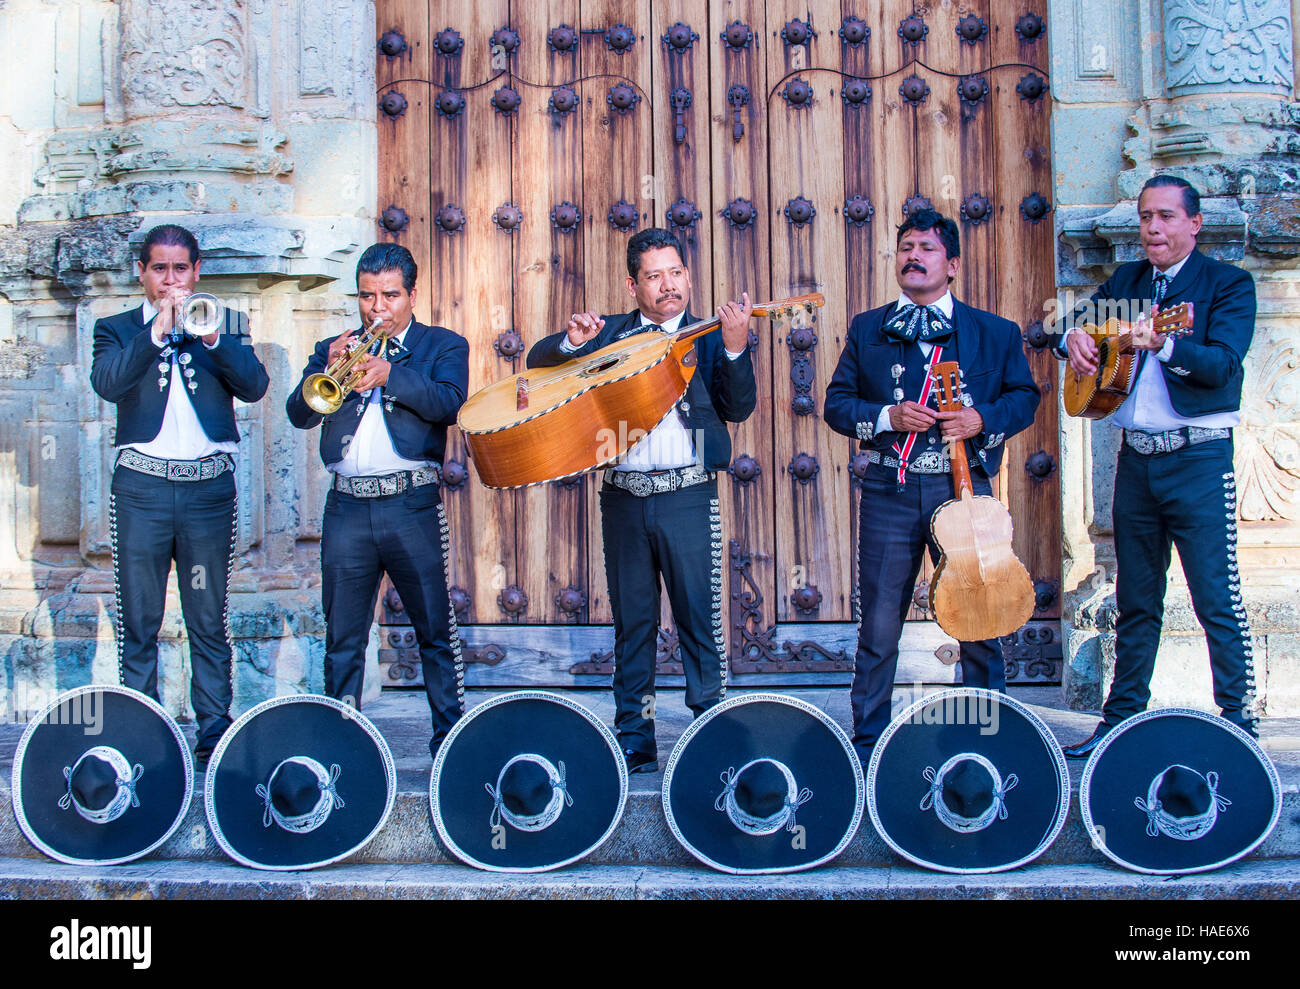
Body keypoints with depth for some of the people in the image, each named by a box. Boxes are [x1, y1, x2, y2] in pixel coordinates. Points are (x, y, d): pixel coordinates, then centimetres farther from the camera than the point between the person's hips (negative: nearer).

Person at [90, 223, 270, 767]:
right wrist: (158, 332, -18)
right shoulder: (118, 329, 10)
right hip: (141, 489, 0)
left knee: (209, 621, 4)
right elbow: (107, 384, -11)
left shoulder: (223, 325, 12)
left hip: (209, 487, 0)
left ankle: (215, 730, 10)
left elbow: (254, 386, -4)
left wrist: (211, 336, -18)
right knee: (138, 623, 3)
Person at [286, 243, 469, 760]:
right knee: (342, 637, 8)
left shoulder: (444, 346, 9)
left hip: (413, 506, -2)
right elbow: (299, 413, 4)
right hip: (346, 507, 3)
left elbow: (449, 404, -10)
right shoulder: (333, 349, 17)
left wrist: (390, 373, -22)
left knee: (436, 630, 1)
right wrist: (329, 369, -12)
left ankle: (450, 733, 11)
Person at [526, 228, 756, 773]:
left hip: (687, 496, -2)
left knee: (700, 619, -1)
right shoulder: (610, 334, 12)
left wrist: (735, 347, -20)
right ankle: (634, 742, 17)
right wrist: (572, 341, -10)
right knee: (632, 622, 9)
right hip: (623, 497, 2)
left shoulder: (708, 337, 8)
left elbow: (738, 407, -4)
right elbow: (537, 360, 10)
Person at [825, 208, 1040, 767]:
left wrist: (982, 421, -8)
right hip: (889, 493, 1)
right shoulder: (866, 330, 11)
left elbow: (1024, 396, 10)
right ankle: (867, 742, 17)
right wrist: (886, 417, -9)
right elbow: (836, 403, 8)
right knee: (879, 626, 4)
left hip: (964, 490, 0)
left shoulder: (995, 333, 8)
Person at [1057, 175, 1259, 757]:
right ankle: (1121, 721, 20)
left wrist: (1164, 343, -33)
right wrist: (1074, 337, -10)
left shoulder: (1228, 284, -3)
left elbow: (1223, 363, -16)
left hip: (1199, 455, -5)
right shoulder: (1124, 281, 15)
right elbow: (1078, 320, 13)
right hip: (1135, 458, 5)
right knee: (1135, 602, 12)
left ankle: (1239, 727, 2)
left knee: (1218, 602, -5)